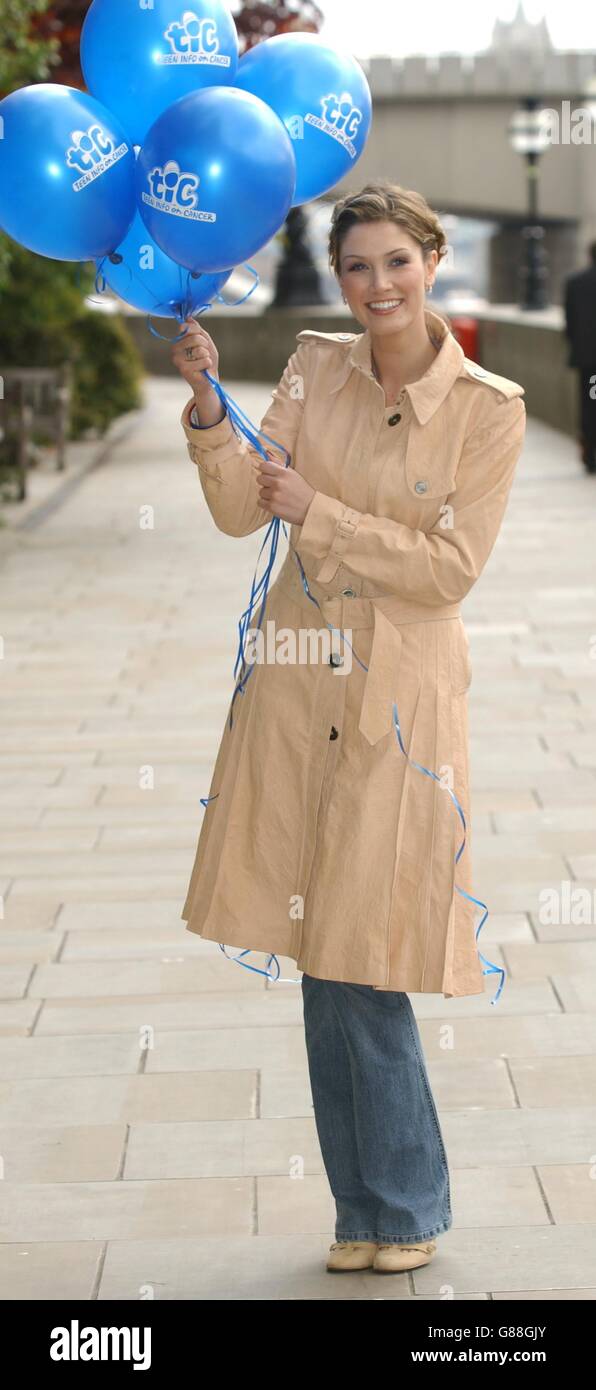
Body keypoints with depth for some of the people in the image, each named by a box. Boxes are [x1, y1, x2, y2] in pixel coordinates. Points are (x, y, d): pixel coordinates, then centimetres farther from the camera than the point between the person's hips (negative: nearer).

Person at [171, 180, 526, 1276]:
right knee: (325, 951, 8)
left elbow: (449, 570, -11)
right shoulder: (315, 365, 5)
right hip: (298, 680, 4)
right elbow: (240, 510, -3)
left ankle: (397, 1209, 18)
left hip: (399, 696, -4)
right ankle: (380, 1210, 24)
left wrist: (317, 513, -11)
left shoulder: (489, 407, -6)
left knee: (359, 958, -2)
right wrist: (208, 405, -16)